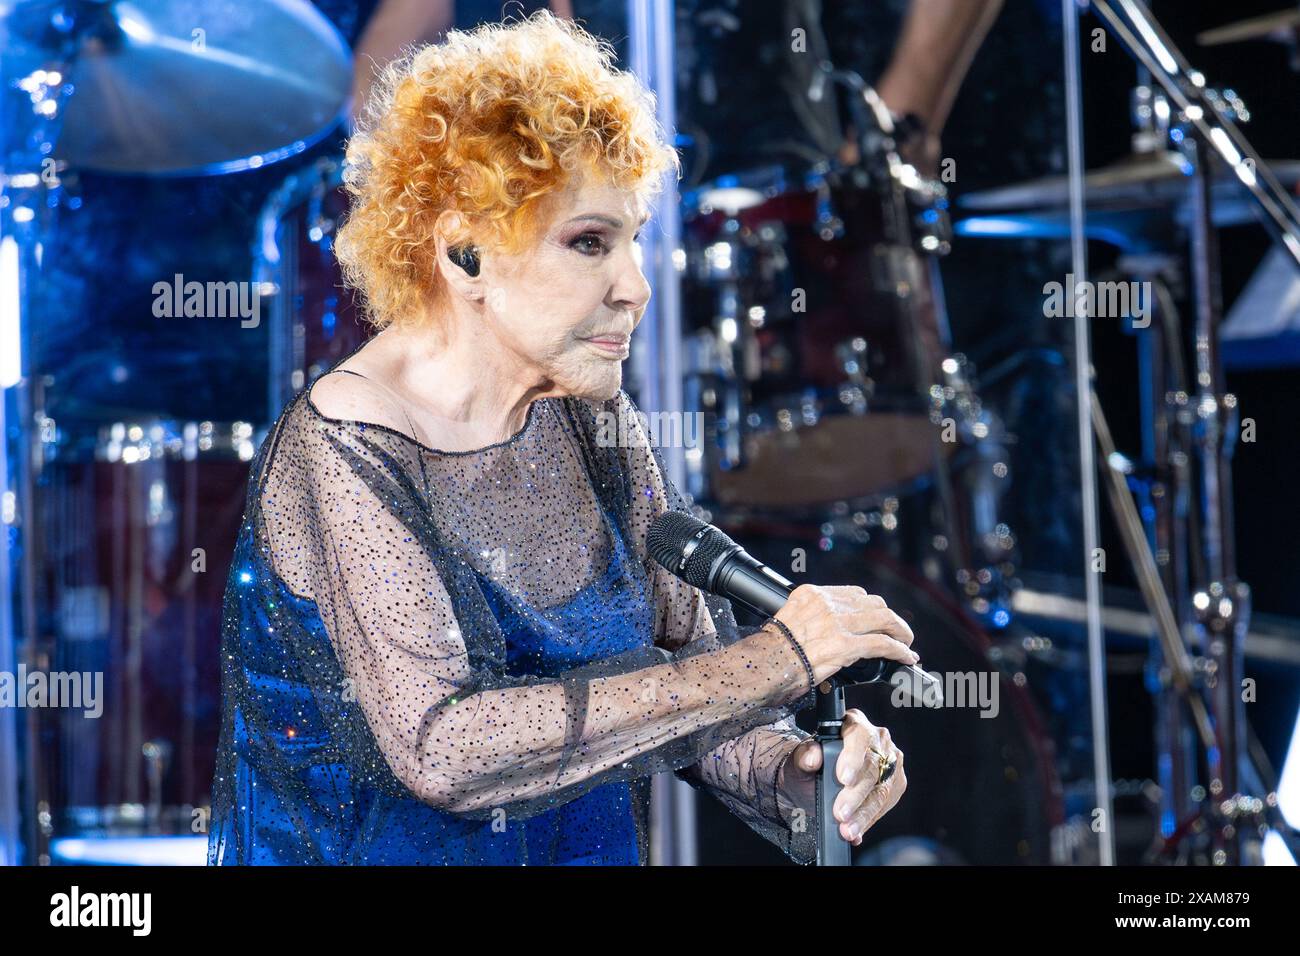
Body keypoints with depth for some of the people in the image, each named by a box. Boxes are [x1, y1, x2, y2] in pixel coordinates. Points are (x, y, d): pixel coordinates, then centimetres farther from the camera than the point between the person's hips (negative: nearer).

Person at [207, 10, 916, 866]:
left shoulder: (591, 415, 1)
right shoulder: (339, 454, -16)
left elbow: (684, 658, 5)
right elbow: (440, 747, -26)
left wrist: (791, 773, -15)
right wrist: (767, 667, -25)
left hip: (595, 845, 5)